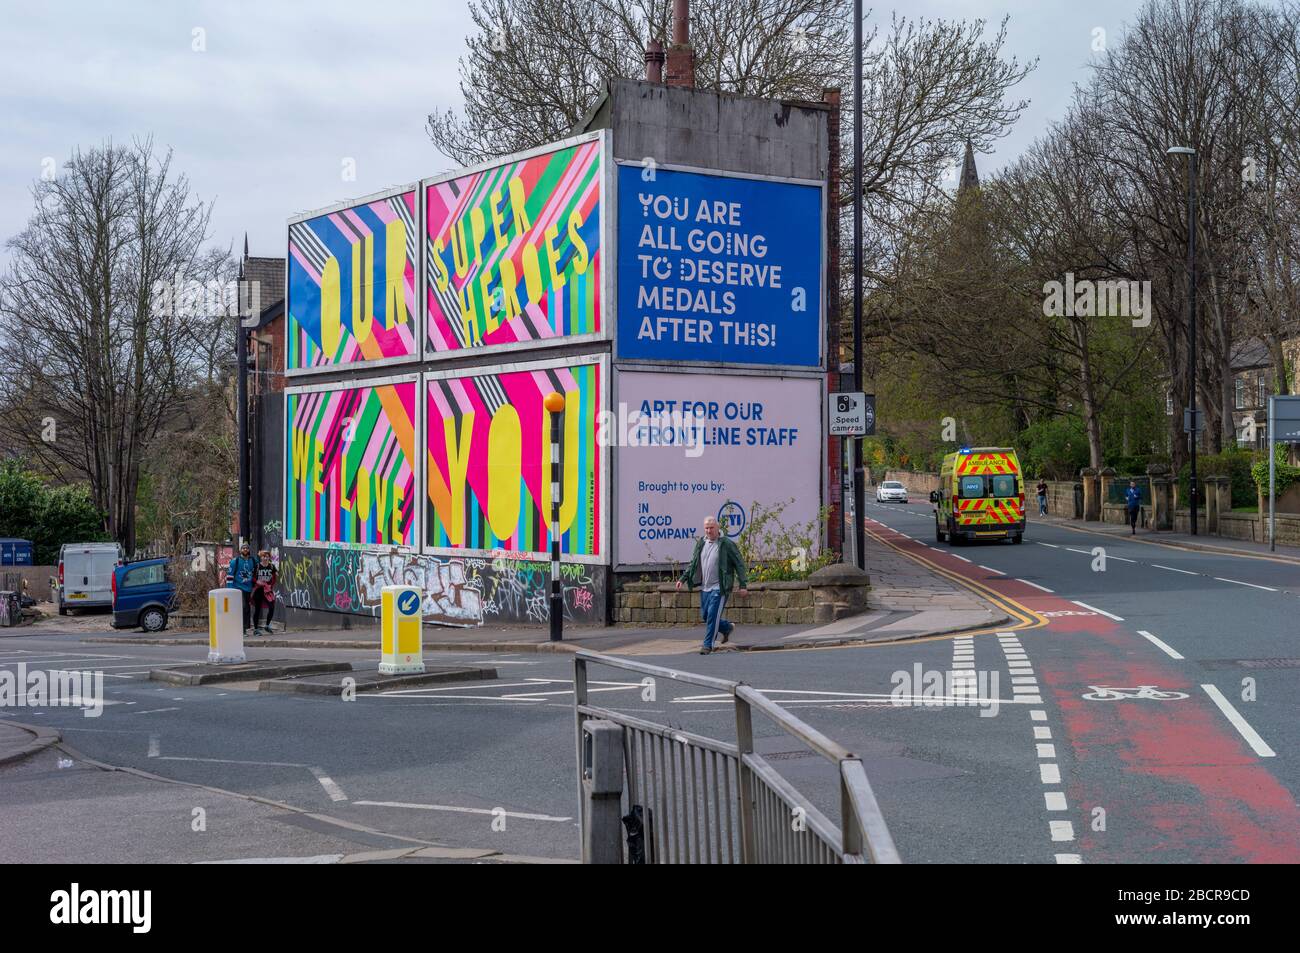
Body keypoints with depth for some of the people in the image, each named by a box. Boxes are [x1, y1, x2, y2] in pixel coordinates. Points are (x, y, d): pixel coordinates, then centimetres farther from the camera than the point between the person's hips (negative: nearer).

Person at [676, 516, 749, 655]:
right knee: (705, 616, 12)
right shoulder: (701, 543, 8)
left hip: (719, 588, -6)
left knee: (713, 615, -11)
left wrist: (743, 585, -11)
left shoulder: (726, 544, -9)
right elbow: (693, 564, 17)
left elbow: (739, 564, -7)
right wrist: (683, 579, 7)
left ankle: (708, 644, 0)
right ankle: (727, 628, 36)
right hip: (705, 587, 6)